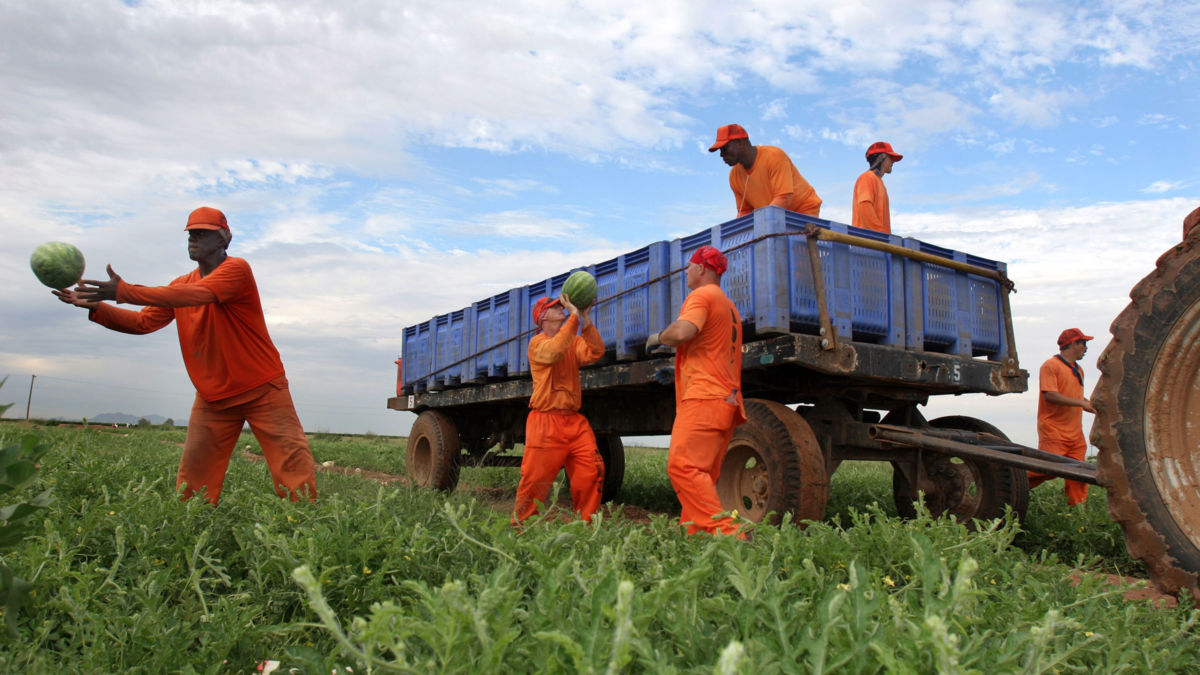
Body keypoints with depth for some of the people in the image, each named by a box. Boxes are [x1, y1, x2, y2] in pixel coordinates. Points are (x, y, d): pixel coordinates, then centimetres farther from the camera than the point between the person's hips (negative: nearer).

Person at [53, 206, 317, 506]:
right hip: (212, 397, 6)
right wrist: (95, 306, -8)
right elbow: (144, 322, 7)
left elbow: (196, 295, -28)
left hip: (262, 390, -6)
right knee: (192, 479, 3)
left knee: (295, 466, -8)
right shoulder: (182, 284, 9)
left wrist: (123, 291, -31)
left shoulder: (237, 269, -12)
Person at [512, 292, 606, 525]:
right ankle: (520, 525, 12)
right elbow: (554, 352, -23)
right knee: (536, 478, -4)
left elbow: (595, 352, -4)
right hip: (545, 421, -5)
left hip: (575, 421, 5)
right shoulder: (537, 342, 0)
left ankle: (585, 523, 9)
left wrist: (586, 320, -13)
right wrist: (574, 316, -22)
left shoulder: (575, 341, 17)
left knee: (593, 471, -4)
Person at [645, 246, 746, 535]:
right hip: (727, 400, 11)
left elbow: (681, 332, -21)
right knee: (702, 476, 10)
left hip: (704, 397, -11)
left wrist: (657, 337, -2)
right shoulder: (729, 305, 28)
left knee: (682, 465, -20)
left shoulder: (701, 295, -4)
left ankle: (724, 531, -27)